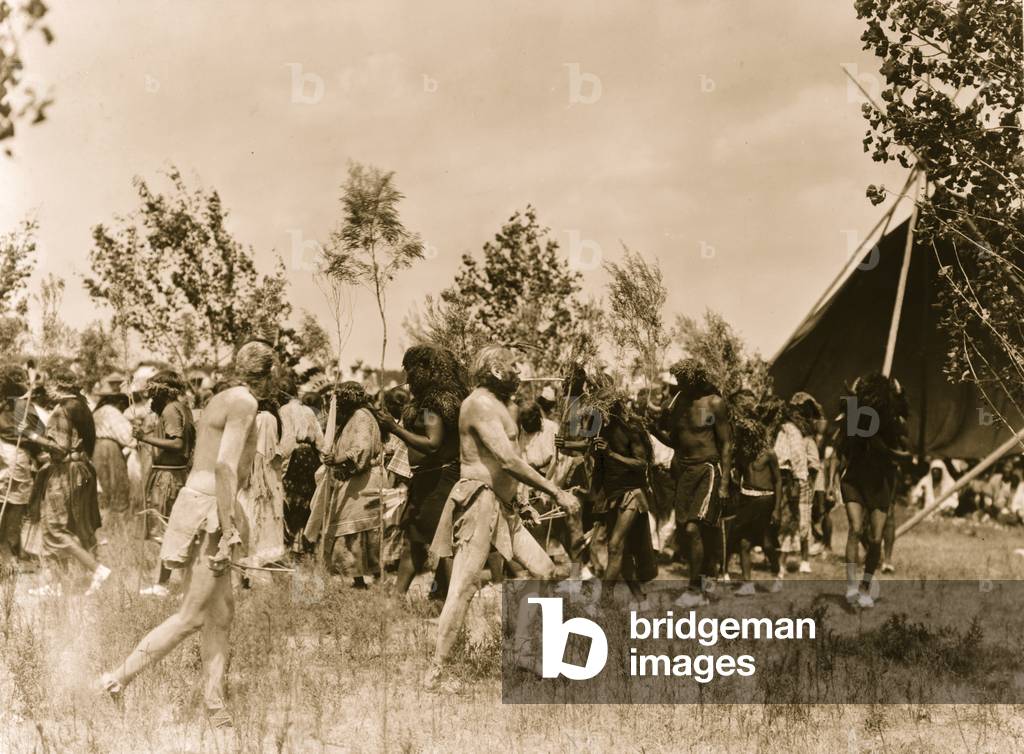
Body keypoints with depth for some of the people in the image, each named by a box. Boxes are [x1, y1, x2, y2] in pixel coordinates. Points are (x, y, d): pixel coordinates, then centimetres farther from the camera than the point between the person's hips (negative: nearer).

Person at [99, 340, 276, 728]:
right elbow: (225, 466, -21)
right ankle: (118, 679, -2)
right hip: (207, 511, -10)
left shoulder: (222, 399, 17)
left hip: (200, 503, 10)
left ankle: (215, 706, 10)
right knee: (191, 616, -7)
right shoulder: (244, 402, -11)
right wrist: (228, 530, -22)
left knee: (221, 613, 9)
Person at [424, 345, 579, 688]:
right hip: (480, 502, -10)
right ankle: (436, 668, -10)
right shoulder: (481, 404, -14)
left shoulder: (496, 403, 19)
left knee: (544, 570, 8)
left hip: (503, 507, 10)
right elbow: (508, 461, -23)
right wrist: (557, 493, -21)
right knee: (464, 586, -12)